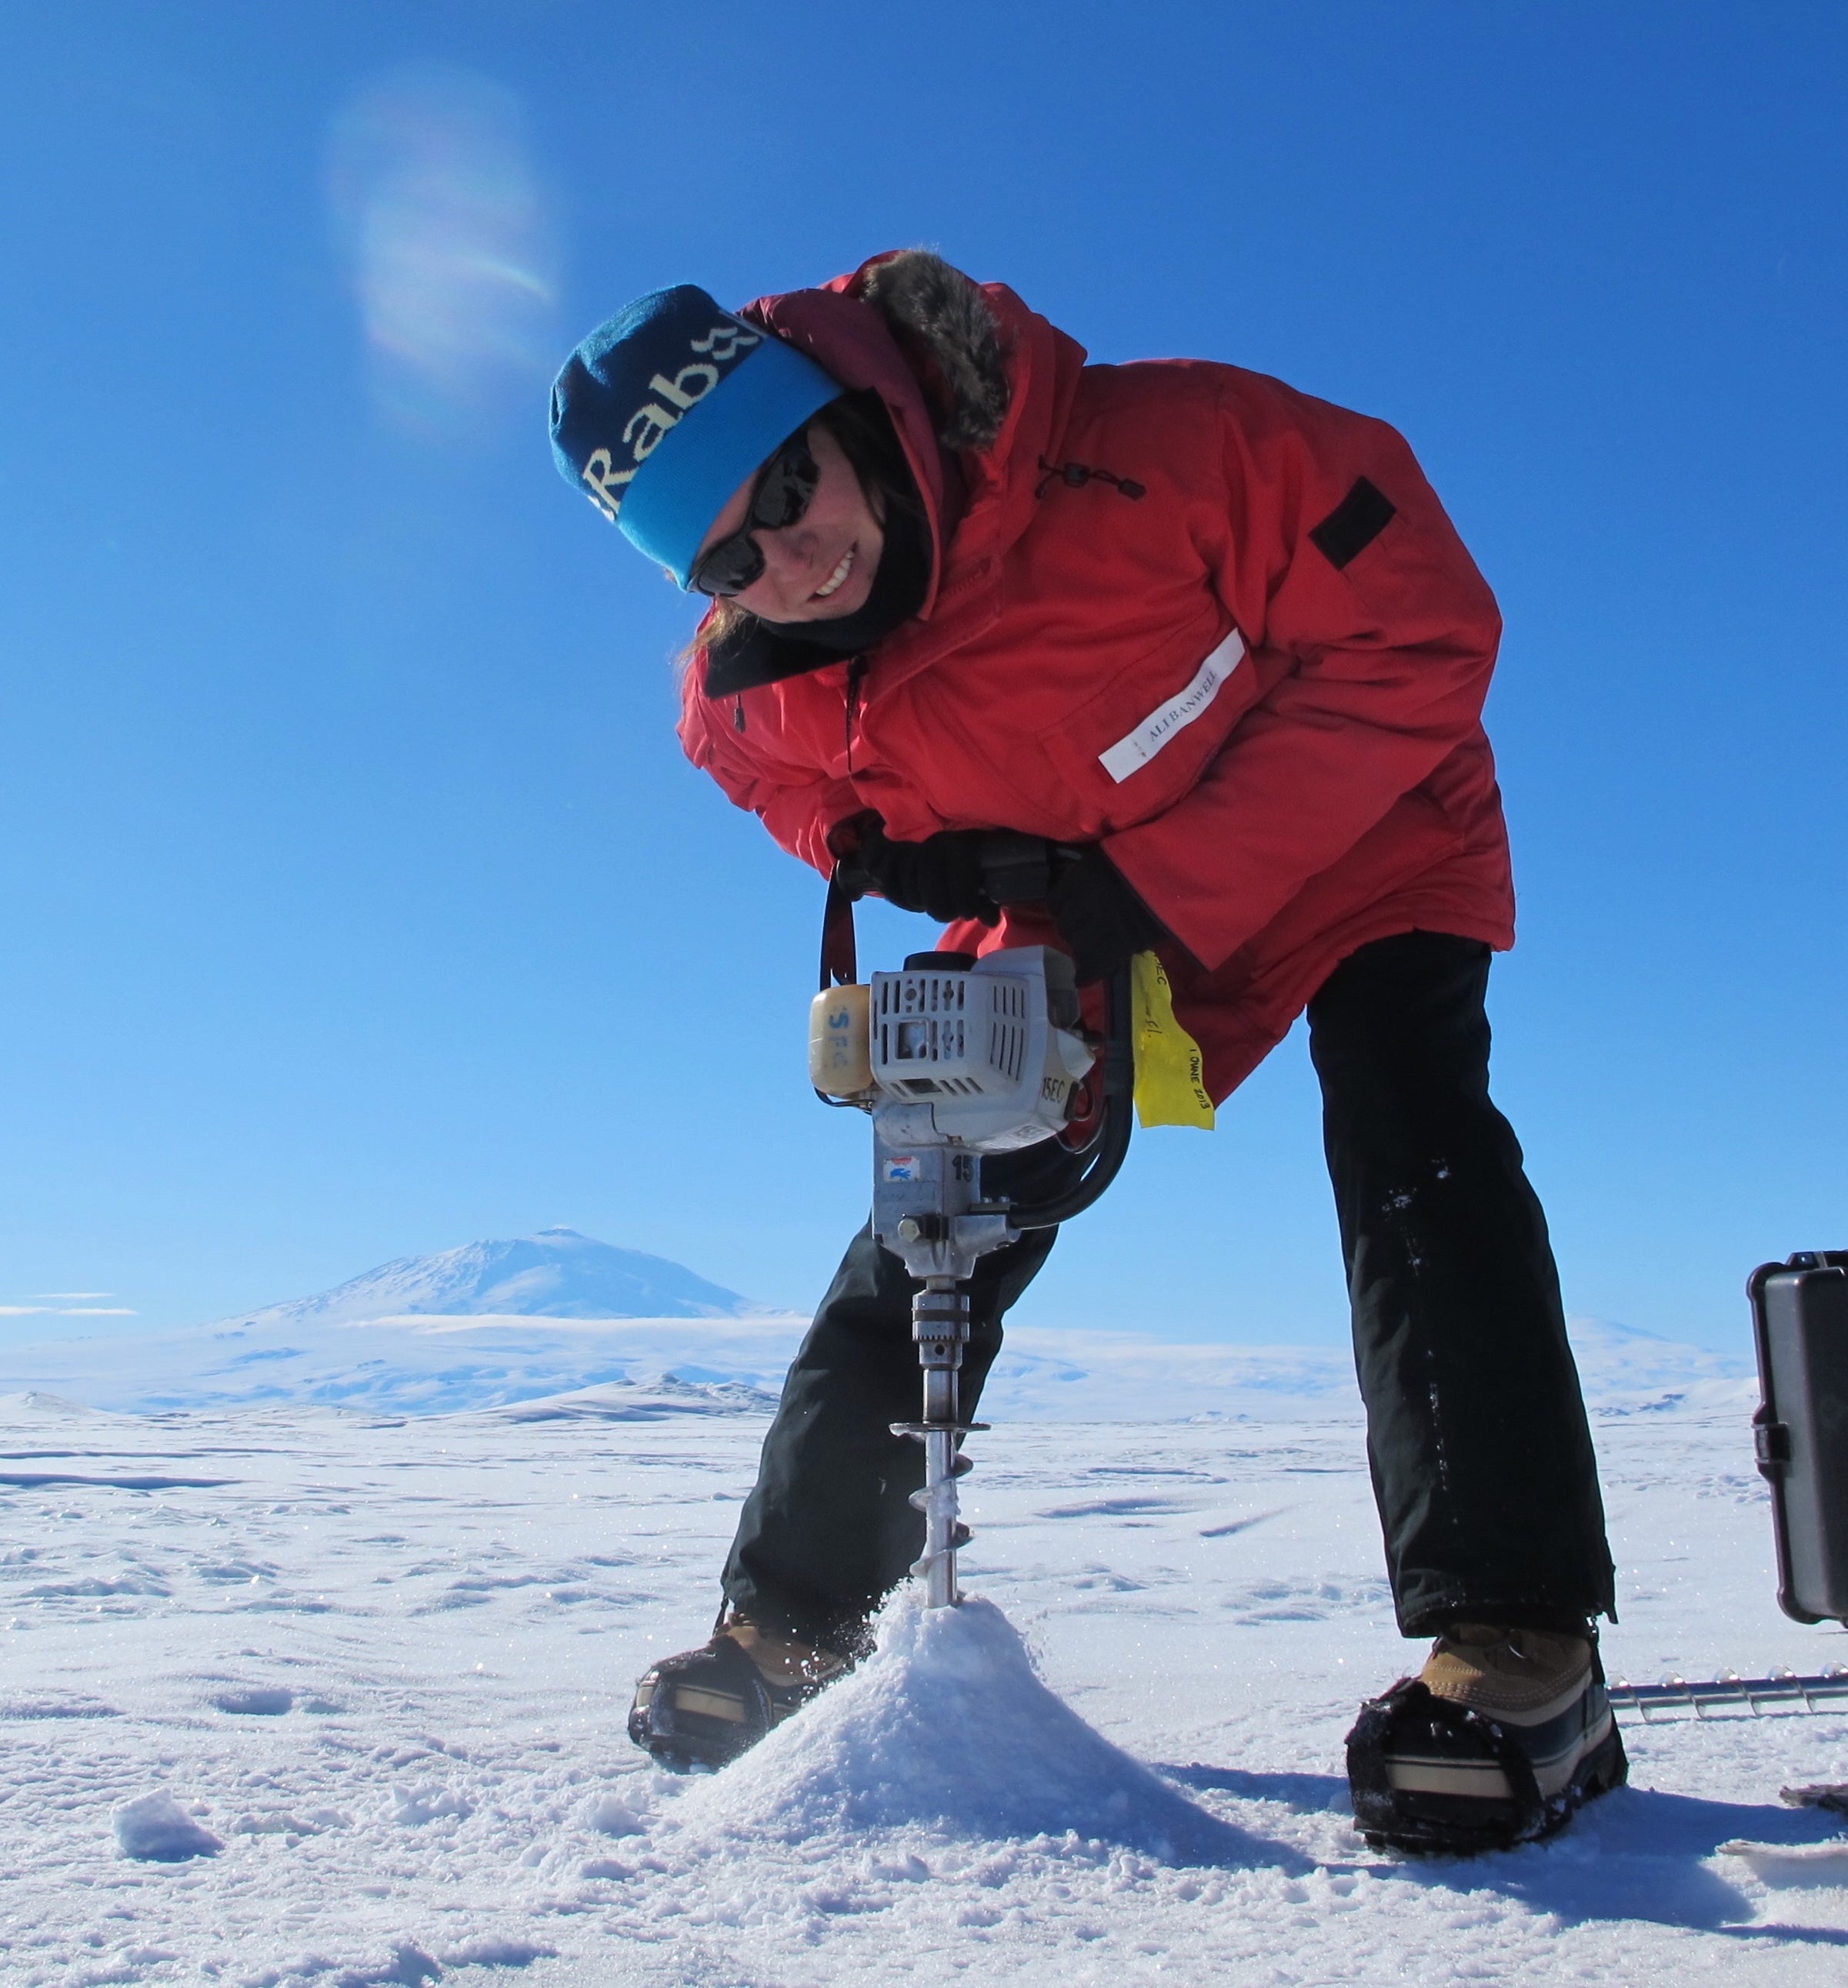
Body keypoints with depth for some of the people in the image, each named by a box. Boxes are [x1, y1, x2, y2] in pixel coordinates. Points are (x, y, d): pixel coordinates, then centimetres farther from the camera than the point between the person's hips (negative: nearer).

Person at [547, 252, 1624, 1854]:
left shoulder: (1163, 452, -35)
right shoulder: (760, 711, -19)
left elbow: (1420, 637, -29)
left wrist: (1166, 891, -32)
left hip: (1364, 843, -3)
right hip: (1078, 925, 4)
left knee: (1407, 1144, -29)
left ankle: (1517, 1656, -24)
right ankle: (791, 1624, 16)